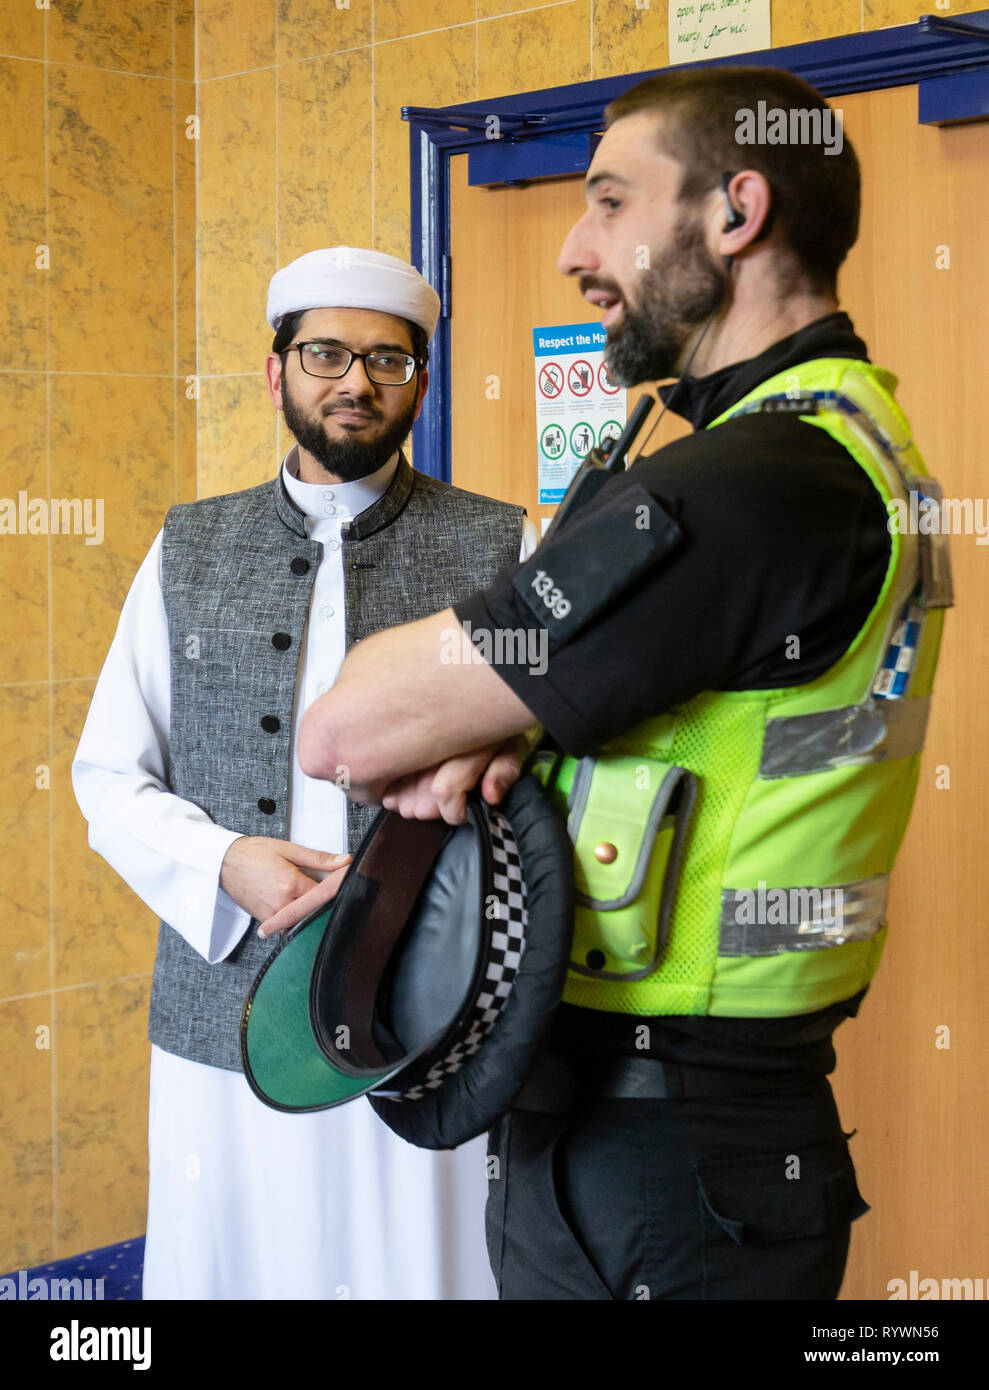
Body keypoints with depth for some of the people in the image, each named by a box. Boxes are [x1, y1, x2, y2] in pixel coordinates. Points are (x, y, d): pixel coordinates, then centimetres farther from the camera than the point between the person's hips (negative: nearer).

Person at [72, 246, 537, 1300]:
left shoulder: (499, 550, 3)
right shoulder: (187, 552, 11)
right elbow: (109, 776, 9)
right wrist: (224, 866, -9)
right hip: (226, 1027, 2)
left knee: (421, 1267, 6)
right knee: (229, 1266, 10)